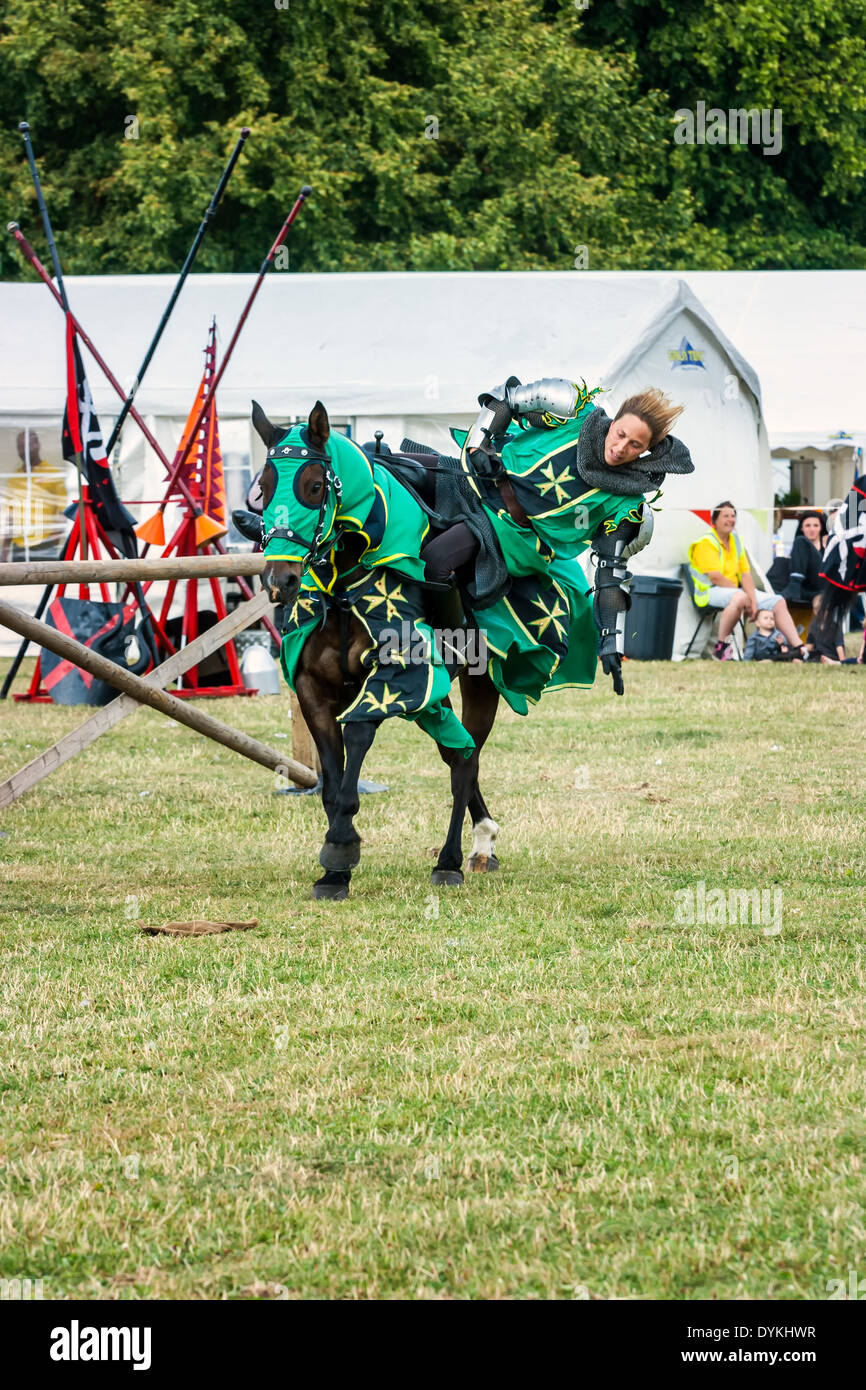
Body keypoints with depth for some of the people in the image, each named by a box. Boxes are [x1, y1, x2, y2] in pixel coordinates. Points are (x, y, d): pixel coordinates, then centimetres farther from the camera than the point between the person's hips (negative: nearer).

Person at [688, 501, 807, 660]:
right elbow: (715, 577, -19)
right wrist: (745, 597, -16)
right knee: (739, 597, -41)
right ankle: (721, 646, -33)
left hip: (735, 588, 9)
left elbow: (745, 574, 9)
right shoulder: (706, 543, -10)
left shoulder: (736, 541, 15)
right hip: (710, 592, -9)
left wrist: (753, 599, -8)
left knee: (778, 602, 1)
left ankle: (799, 649, 1)